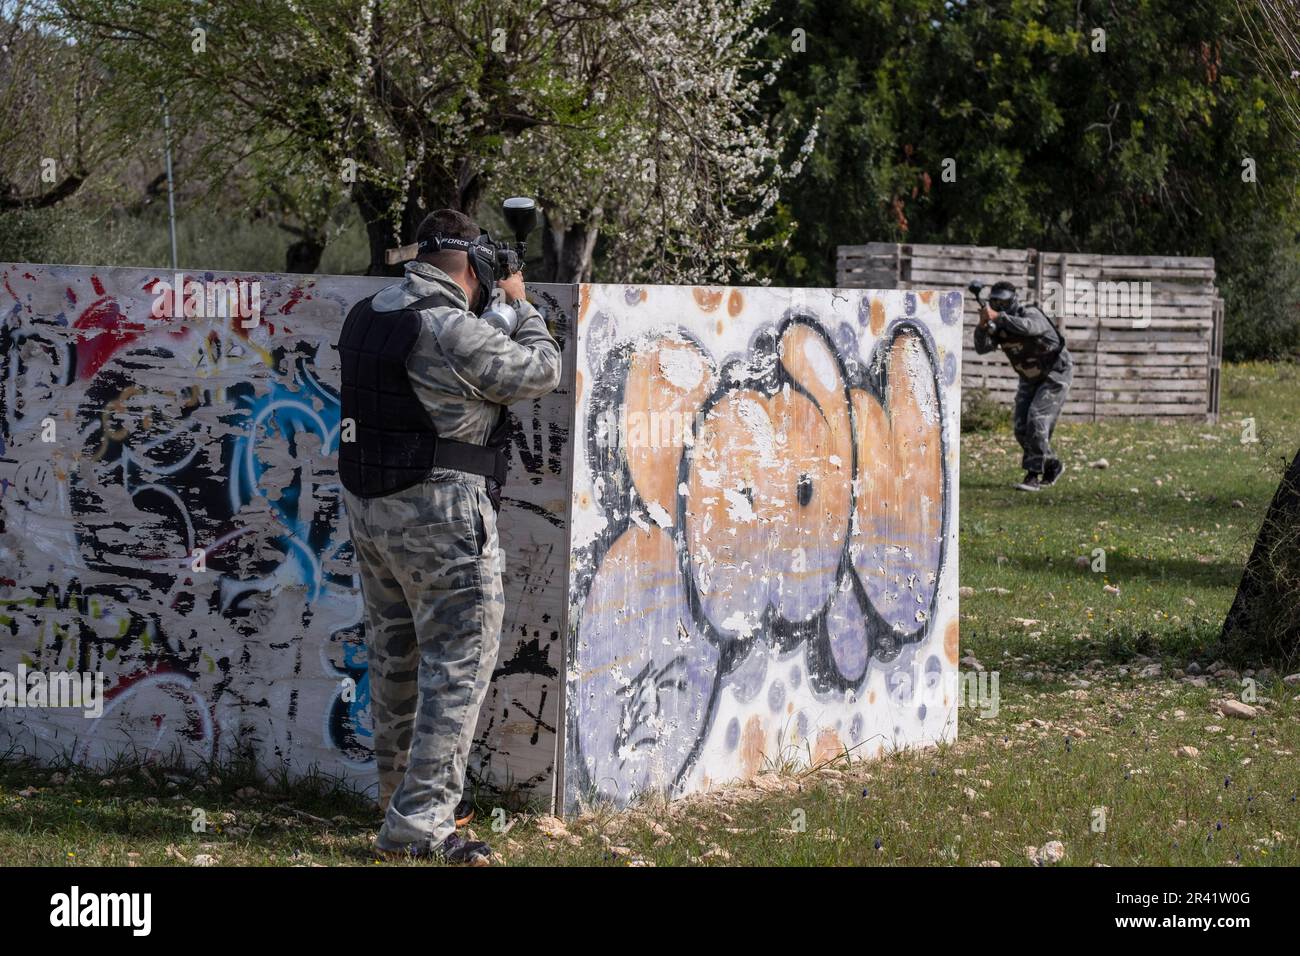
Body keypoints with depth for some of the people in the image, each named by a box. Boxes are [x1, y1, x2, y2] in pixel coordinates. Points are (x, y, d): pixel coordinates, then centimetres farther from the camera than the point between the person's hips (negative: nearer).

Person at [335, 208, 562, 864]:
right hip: (440, 515, -9)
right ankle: (419, 824, -8)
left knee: (396, 661, 19)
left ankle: (402, 795, 33)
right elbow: (540, 372, -7)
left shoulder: (366, 317, 6)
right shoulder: (455, 331, -18)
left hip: (367, 508, 9)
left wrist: (490, 311, 15)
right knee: (459, 665, -4)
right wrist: (519, 305, 8)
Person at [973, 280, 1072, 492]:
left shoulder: (1031, 314, -24)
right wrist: (983, 325, -34)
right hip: (1030, 378, 8)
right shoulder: (998, 326, -5)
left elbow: (1028, 327, -48)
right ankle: (1052, 466, 20)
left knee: (1036, 421, -21)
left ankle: (1033, 476, -18)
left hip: (1055, 374, -8)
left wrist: (997, 316, -50)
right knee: (1022, 428, 1)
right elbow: (982, 348, -17)